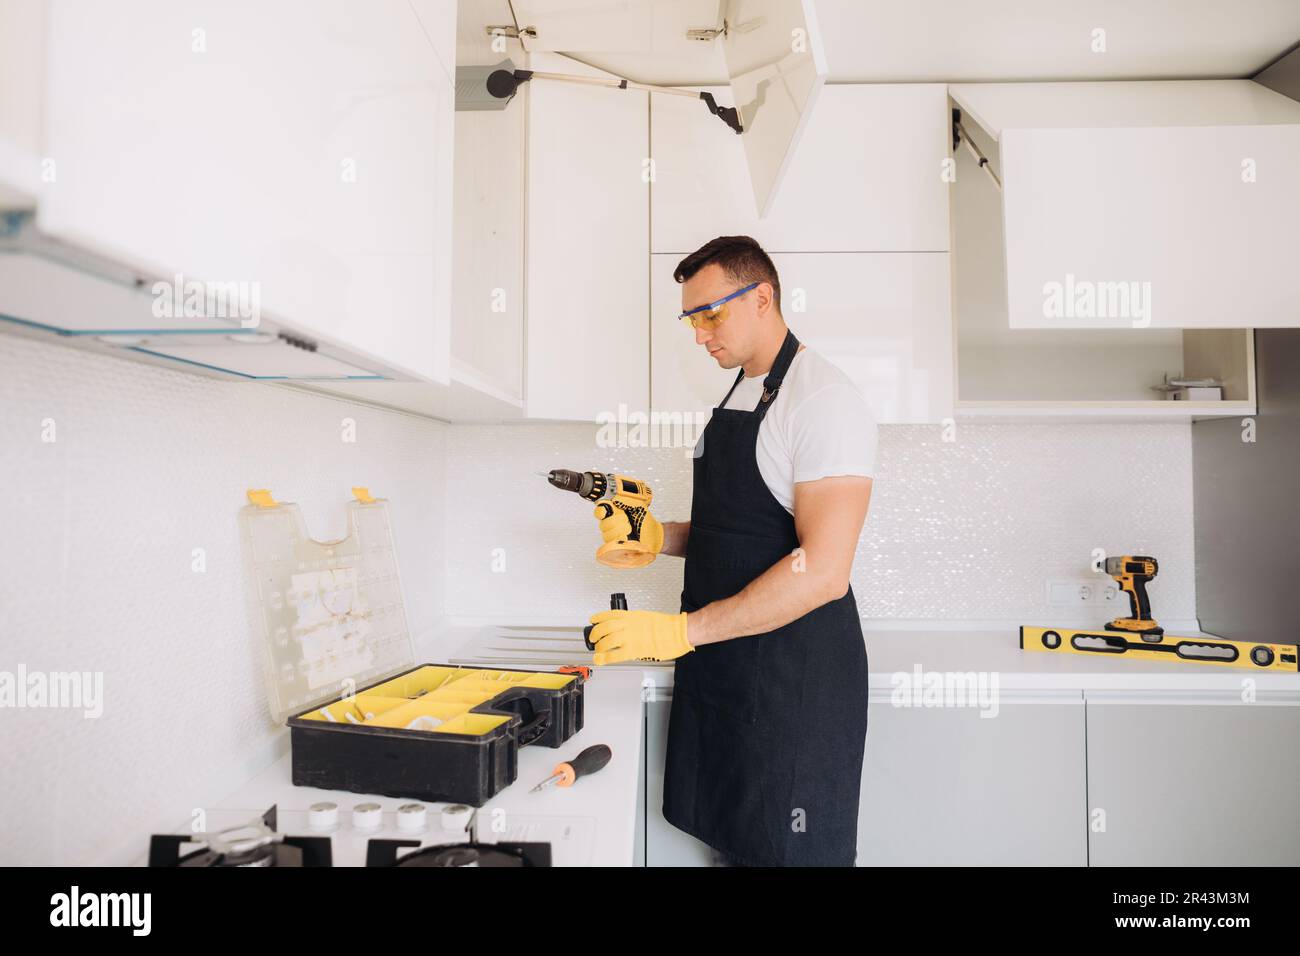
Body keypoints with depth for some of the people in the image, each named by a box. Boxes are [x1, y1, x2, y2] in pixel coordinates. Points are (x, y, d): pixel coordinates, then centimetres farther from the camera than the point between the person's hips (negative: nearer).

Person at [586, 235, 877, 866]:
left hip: (794, 679, -8)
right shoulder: (736, 397, 13)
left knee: (790, 851, 8)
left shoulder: (823, 399, -15)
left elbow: (823, 571, -25)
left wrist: (681, 630, -24)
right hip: (721, 670, 8)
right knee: (732, 841, 18)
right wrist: (659, 536, 2)